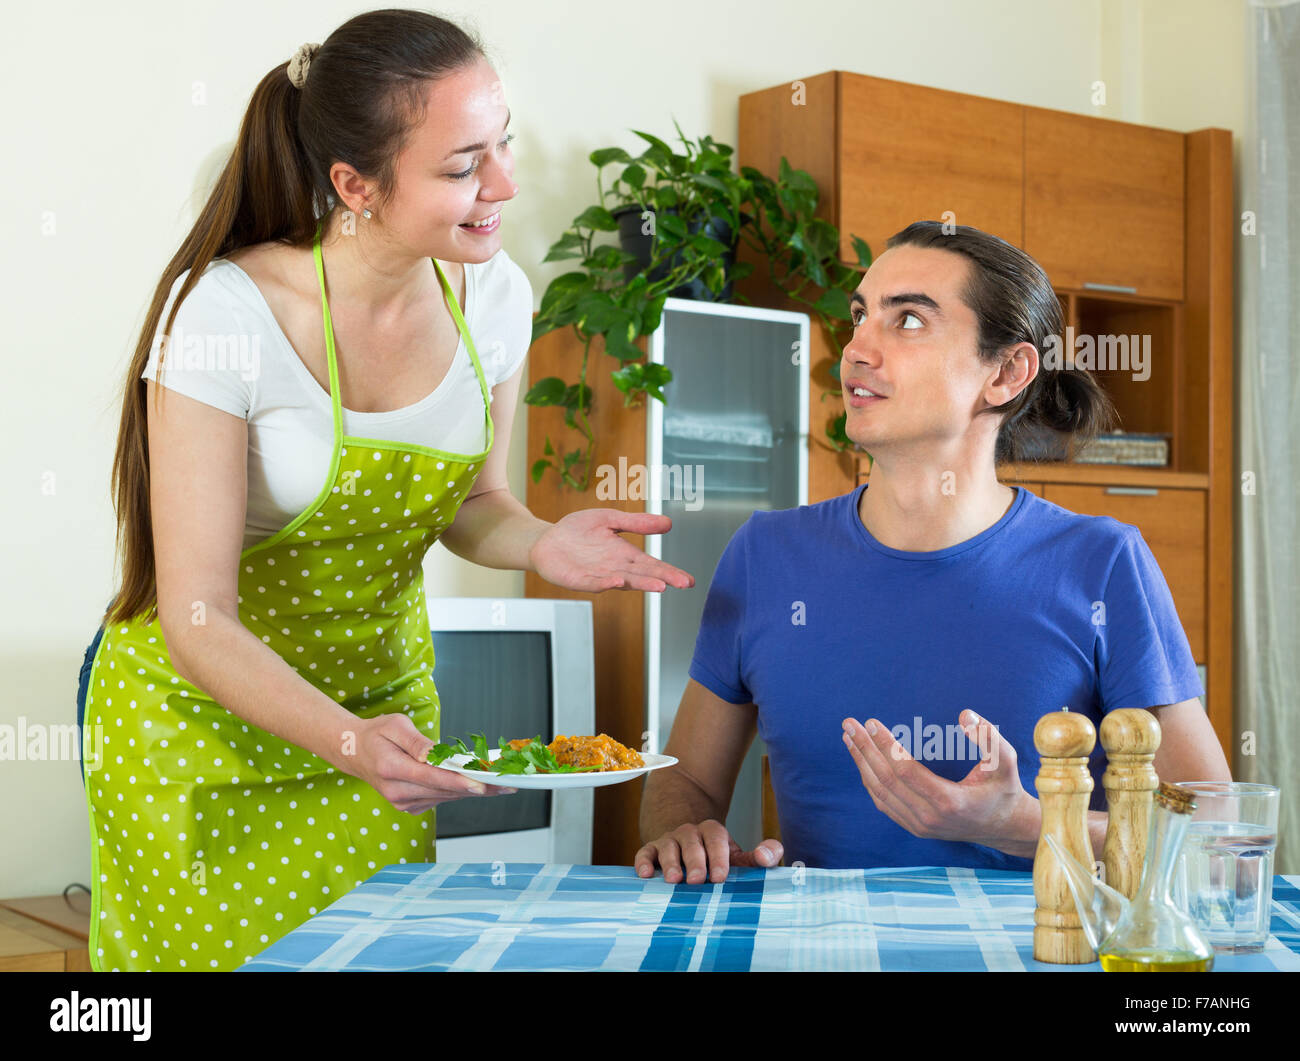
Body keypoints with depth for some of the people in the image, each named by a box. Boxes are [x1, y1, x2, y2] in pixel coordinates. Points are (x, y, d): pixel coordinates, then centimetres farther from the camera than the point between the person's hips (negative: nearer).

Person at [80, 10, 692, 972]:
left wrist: (541, 543, -18)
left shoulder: (491, 295, -11)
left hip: (386, 691, 5)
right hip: (207, 708, -4)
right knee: (223, 949, 6)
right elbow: (198, 619, -27)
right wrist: (347, 741, -42)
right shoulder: (227, 315, -28)